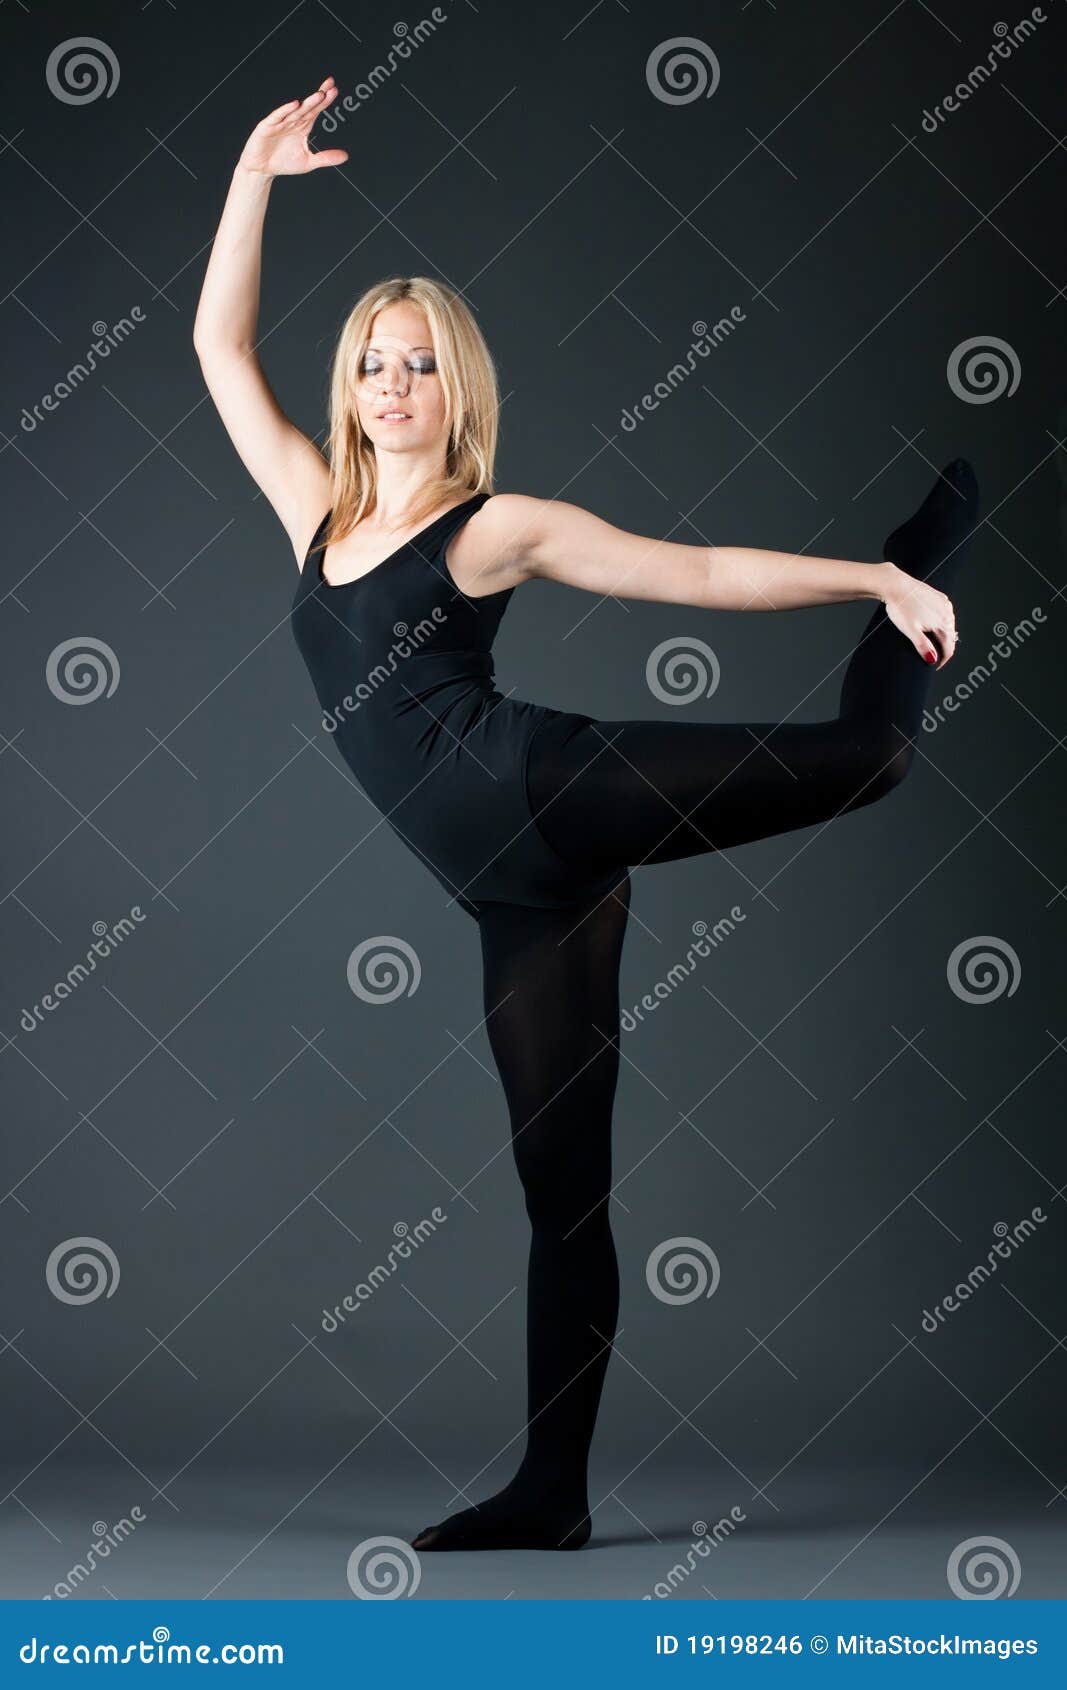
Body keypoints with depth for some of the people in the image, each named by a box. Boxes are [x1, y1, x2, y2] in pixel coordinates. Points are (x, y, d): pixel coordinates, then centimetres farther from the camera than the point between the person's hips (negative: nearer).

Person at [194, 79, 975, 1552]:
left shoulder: (500, 526, 5)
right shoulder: (318, 511, 20)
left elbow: (707, 573, 3)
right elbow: (221, 344, 23)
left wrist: (882, 579, -4)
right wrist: (258, 169, 18)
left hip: (537, 787, -3)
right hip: (521, 887, 4)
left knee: (865, 748, -19)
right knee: (563, 1189, 6)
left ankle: (948, 507, 9)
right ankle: (554, 1491, 11)